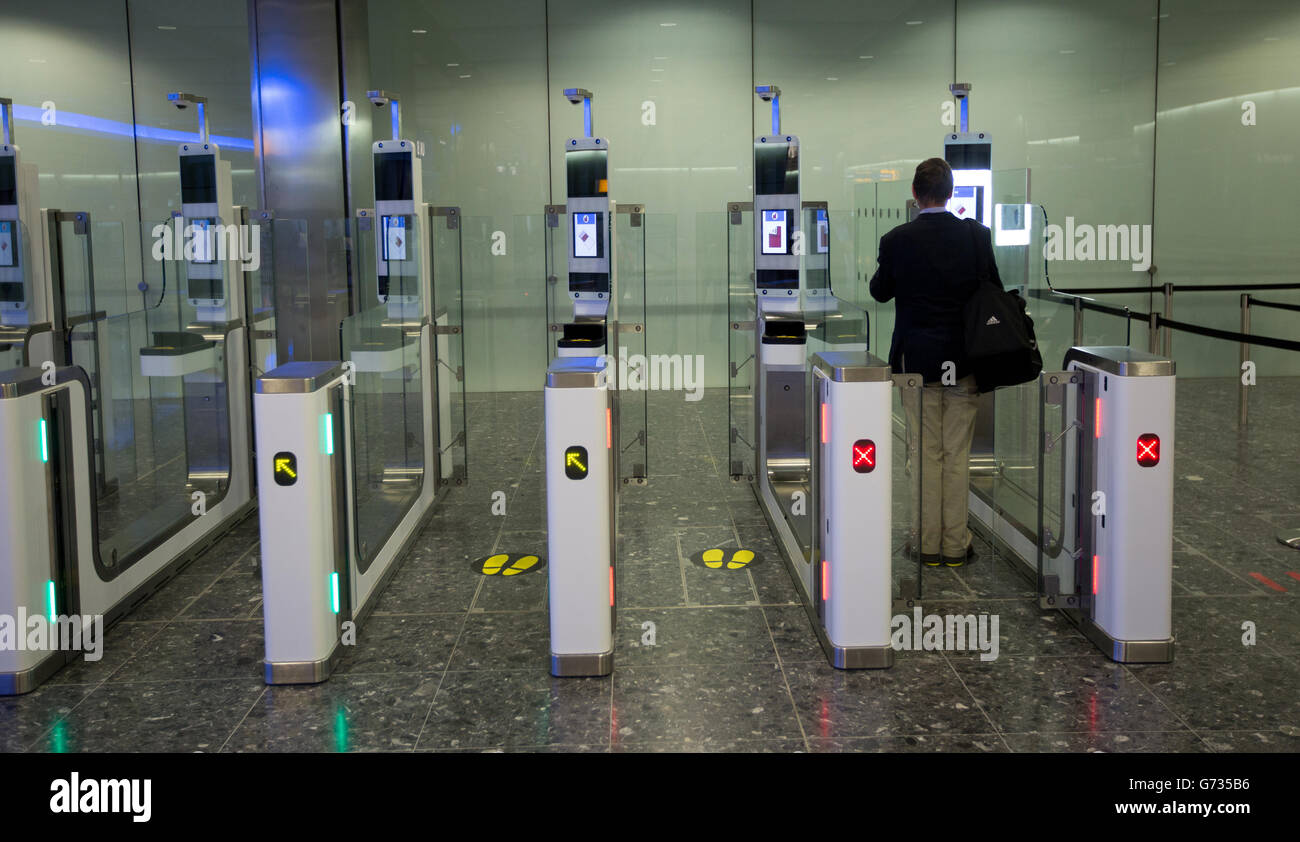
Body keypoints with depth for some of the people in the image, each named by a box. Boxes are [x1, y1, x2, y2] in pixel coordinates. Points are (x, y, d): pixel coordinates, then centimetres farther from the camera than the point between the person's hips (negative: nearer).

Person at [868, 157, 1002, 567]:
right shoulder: (976, 235, -4)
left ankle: (929, 544, 12)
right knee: (957, 454, 7)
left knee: (925, 454, 7)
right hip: (964, 360, 1)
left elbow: (880, 292, 6)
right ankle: (956, 545, 11)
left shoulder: (896, 240, -8)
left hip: (917, 360, -1)